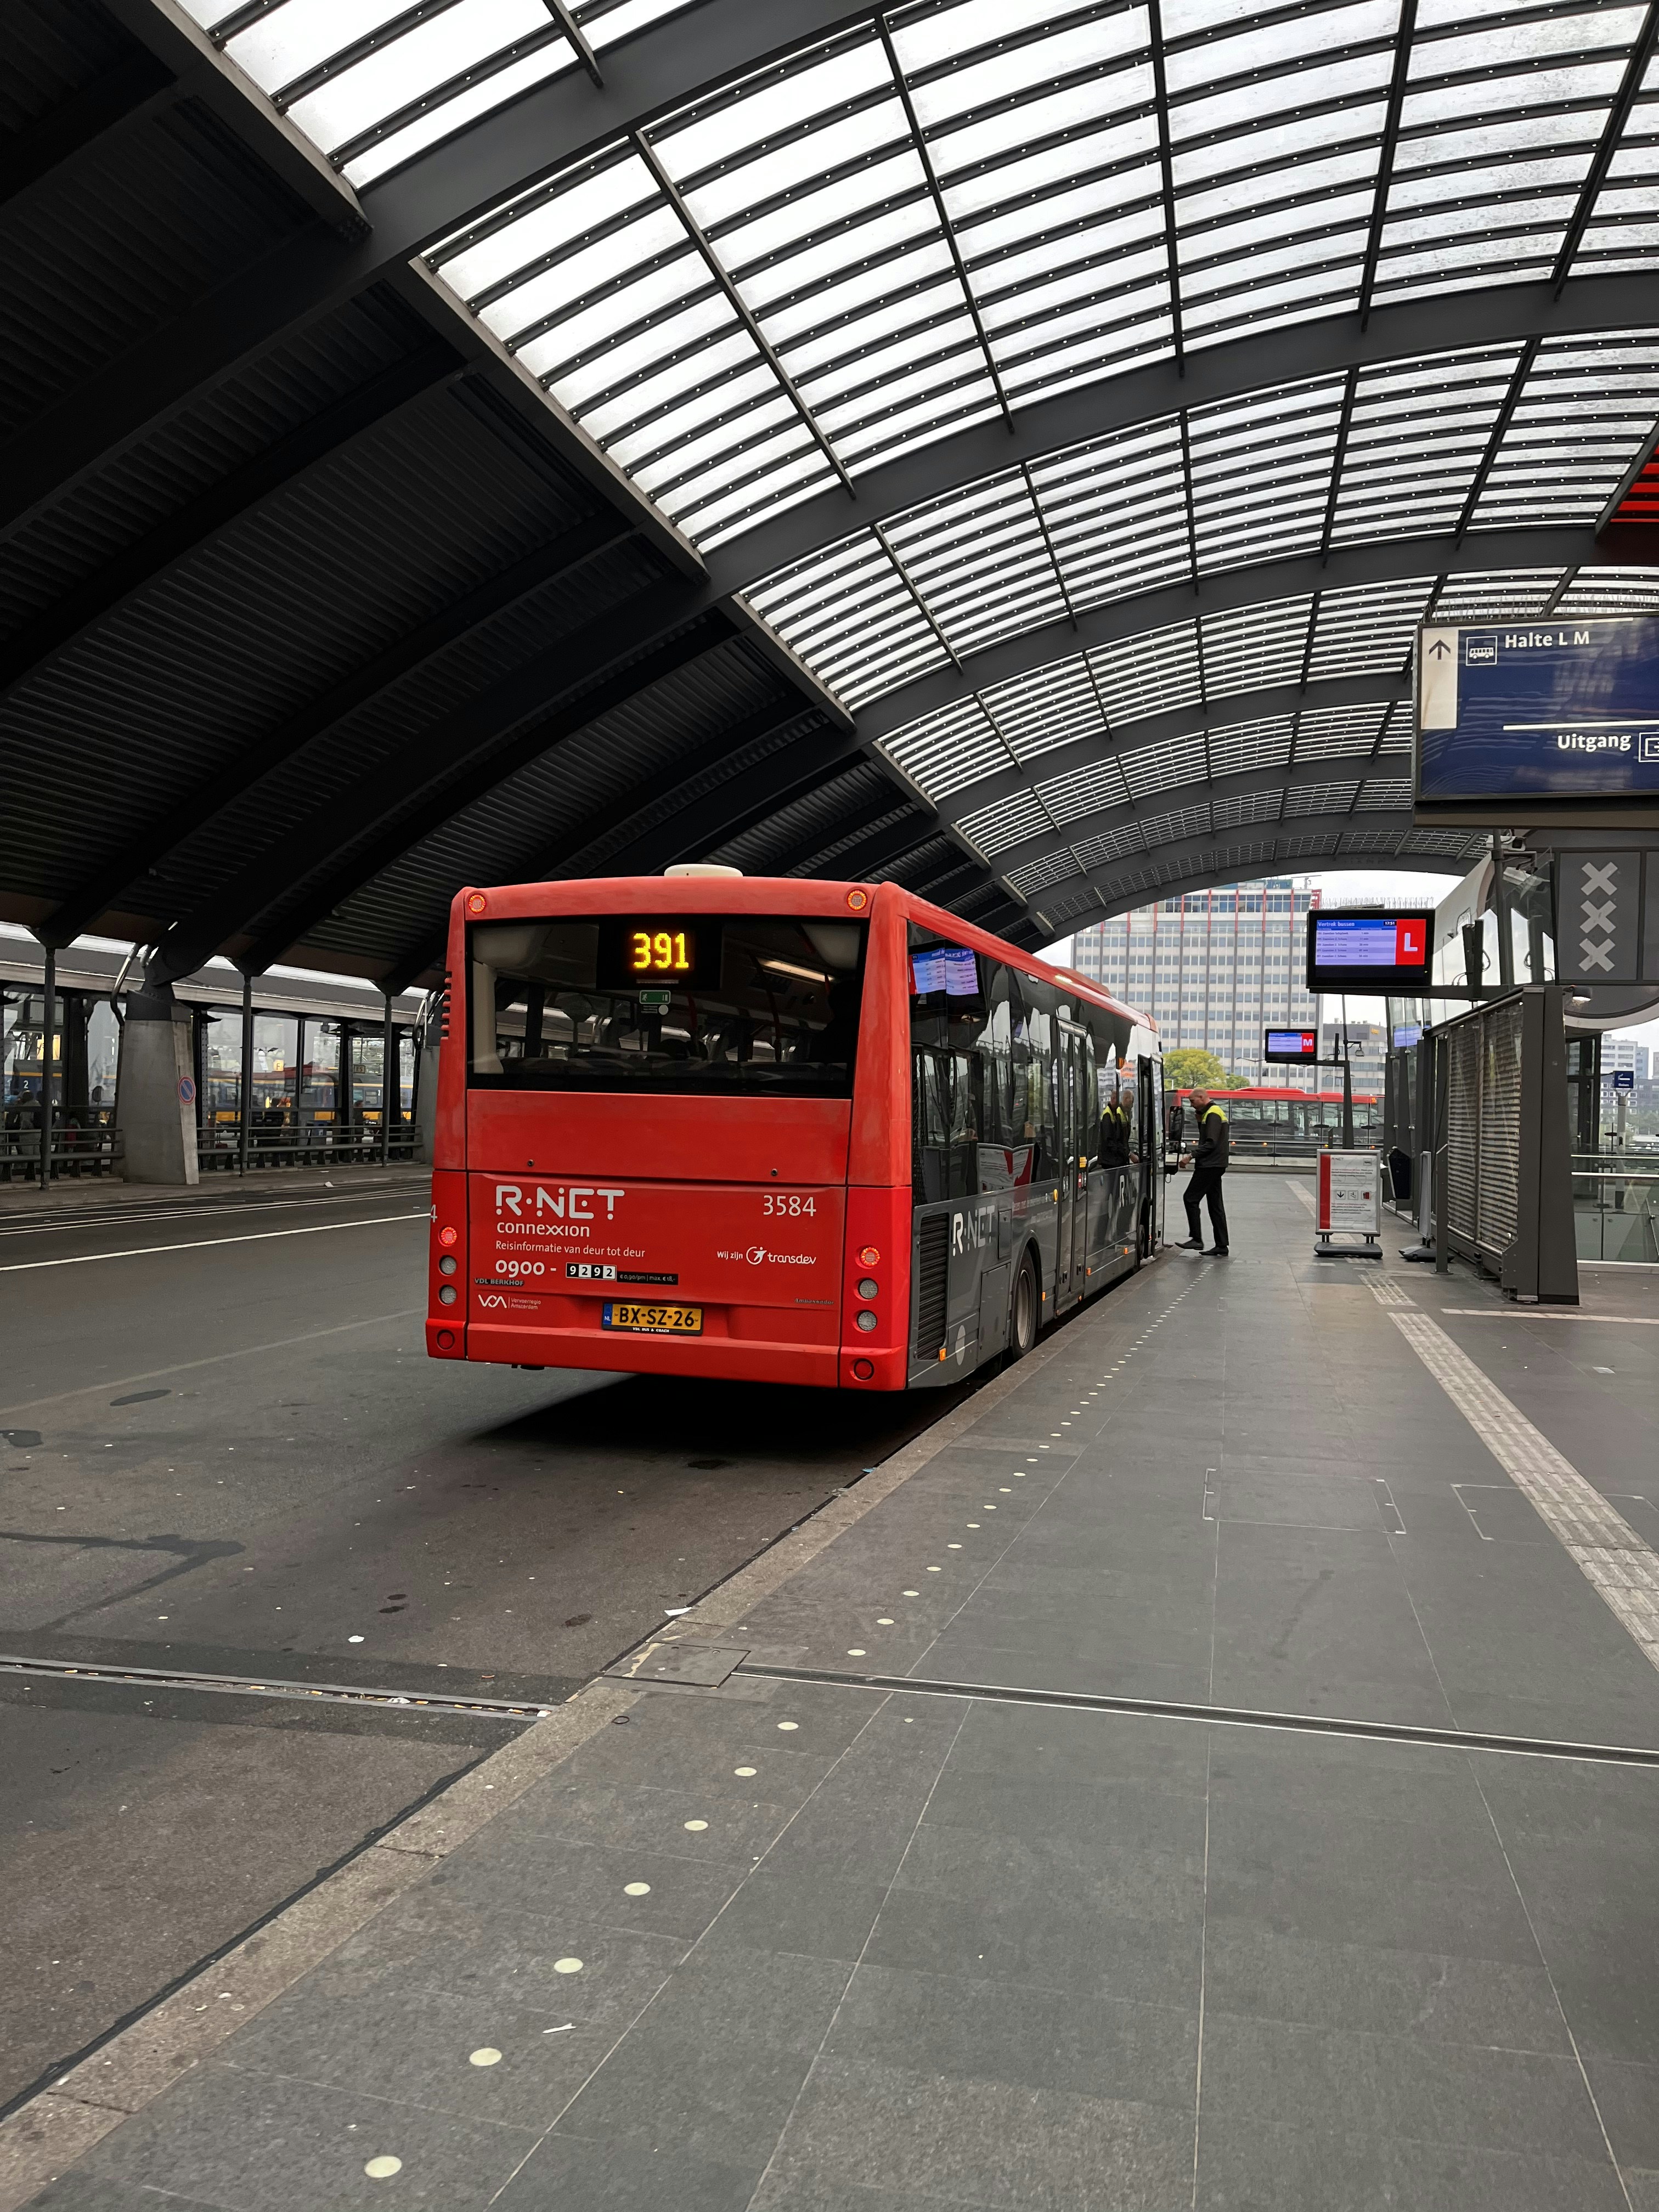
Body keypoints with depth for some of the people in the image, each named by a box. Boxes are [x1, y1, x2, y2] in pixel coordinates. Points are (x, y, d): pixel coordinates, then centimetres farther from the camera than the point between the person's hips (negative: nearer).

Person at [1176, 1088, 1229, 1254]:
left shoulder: (1213, 1114, -13)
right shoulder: (1217, 1112, 19)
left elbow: (1211, 1144, -21)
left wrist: (1192, 1156, -20)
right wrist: (1200, 1120, 11)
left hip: (1210, 1165, -11)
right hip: (1216, 1165, 11)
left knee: (1190, 1198, -8)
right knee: (1215, 1205, 9)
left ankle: (1197, 1239, -8)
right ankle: (1221, 1246, 9)